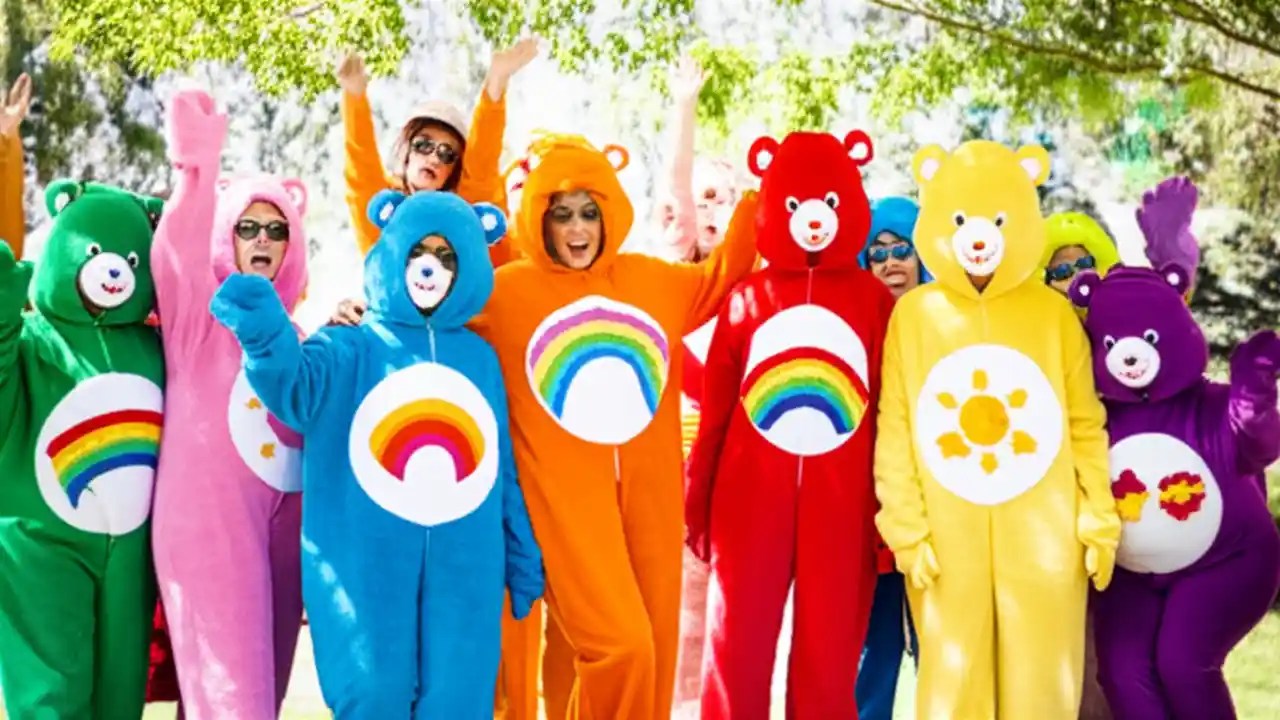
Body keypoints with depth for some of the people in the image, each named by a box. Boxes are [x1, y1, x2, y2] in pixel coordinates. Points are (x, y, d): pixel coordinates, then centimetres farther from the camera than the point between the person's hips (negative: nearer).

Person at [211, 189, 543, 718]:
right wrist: (267, 334, -44)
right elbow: (296, 383, -21)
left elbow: (502, 470, 18)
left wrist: (522, 562, 17)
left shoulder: (479, 358, 14)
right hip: (365, 569, -3)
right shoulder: (351, 348, 2)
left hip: (464, 572, 3)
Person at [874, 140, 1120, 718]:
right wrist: (906, 528, -4)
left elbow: (1085, 426, 4)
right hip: (946, 540, 0)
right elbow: (895, 431, 1)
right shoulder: (914, 313, 0)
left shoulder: (1053, 311, 1)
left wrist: (1100, 522, 2)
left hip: (1043, 538, 0)